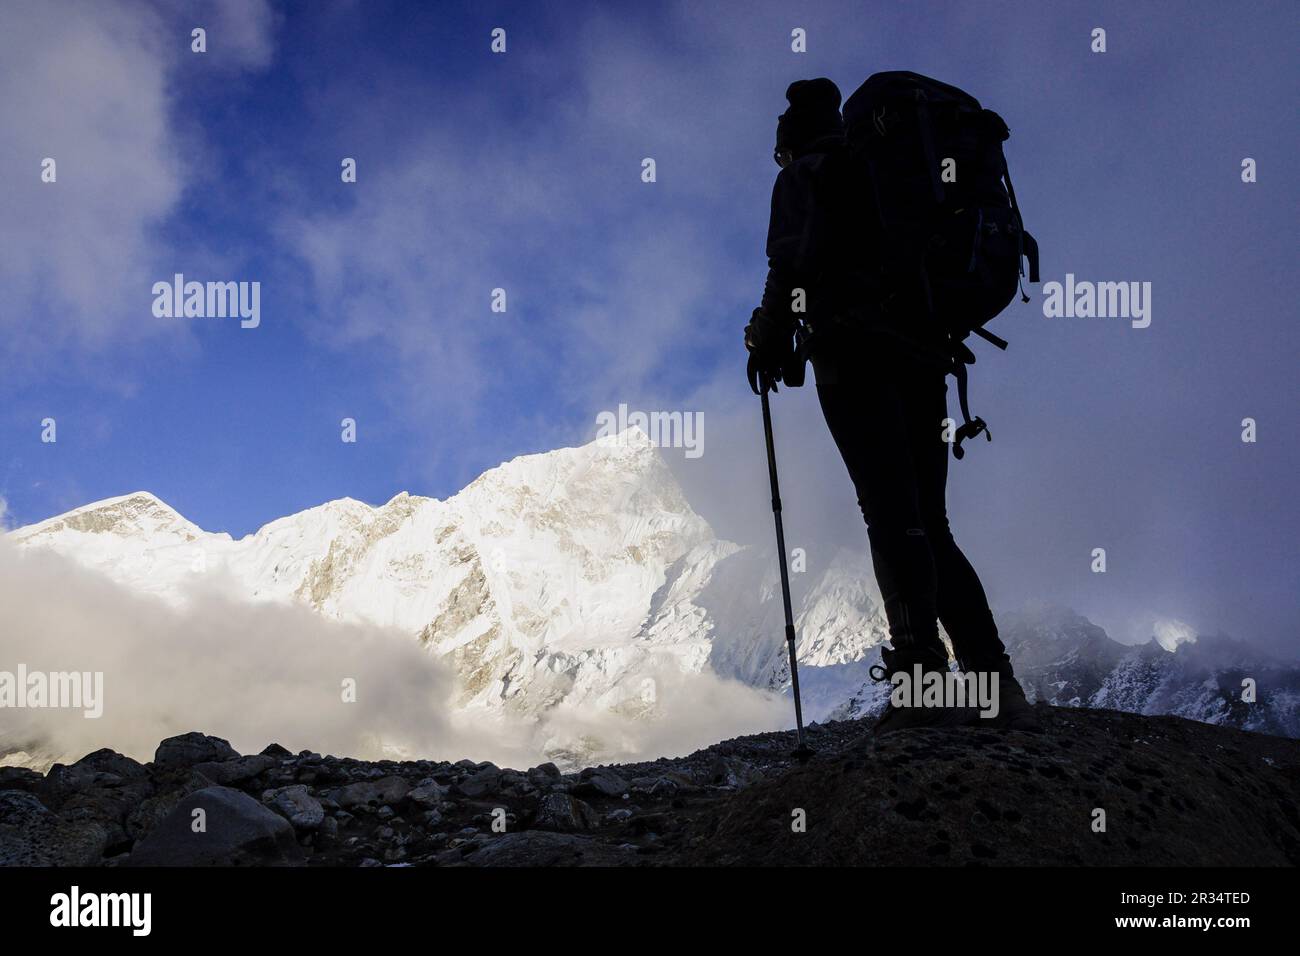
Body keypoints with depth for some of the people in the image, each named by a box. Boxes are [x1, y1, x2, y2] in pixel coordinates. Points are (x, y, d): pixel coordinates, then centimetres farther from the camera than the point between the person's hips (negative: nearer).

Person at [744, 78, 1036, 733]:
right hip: (923, 352, 7)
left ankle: (924, 677, -27)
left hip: (855, 350, -7)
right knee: (929, 524, 7)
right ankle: (996, 683, 0)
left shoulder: (803, 176, 8)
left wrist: (769, 335, 0)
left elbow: (794, 261, -8)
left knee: (892, 513, -16)